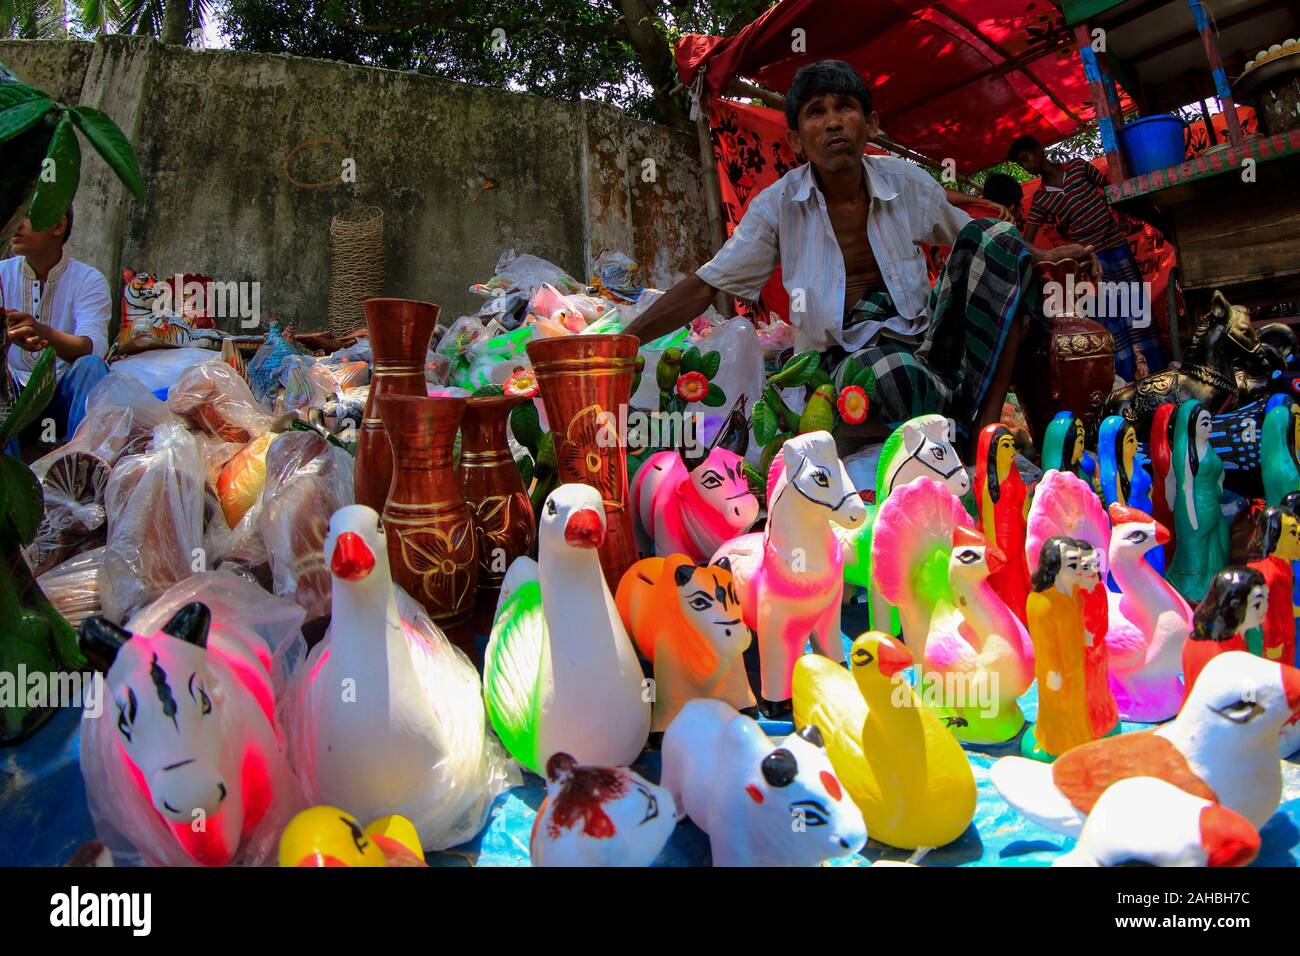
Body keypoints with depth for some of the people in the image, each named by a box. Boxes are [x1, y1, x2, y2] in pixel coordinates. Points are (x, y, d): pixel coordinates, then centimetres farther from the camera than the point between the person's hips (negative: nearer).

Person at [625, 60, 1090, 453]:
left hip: (923, 334, 5)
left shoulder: (908, 183, 2)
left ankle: (985, 424, -21)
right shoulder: (778, 206, -6)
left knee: (994, 236, -13)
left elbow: (972, 238, 22)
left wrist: (1040, 256, 10)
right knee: (892, 374, -41)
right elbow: (703, 288, -8)